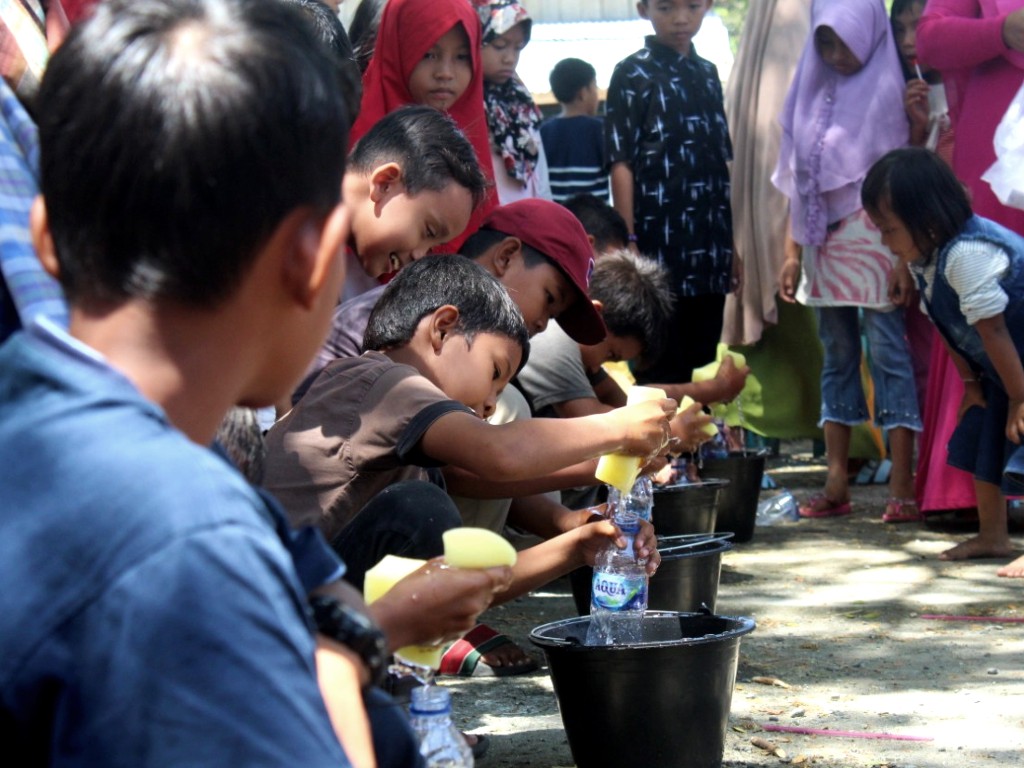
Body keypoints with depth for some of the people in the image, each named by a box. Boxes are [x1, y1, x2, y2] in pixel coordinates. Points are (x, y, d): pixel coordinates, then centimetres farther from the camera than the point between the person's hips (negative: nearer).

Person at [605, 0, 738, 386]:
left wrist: (730, 244, 14)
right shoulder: (632, 74, -2)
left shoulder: (707, 73, 15)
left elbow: (721, 164, 17)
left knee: (694, 364, 8)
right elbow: (622, 165, -6)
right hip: (660, 247, -5)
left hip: (709, 248, 5)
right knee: (659, 373, -3)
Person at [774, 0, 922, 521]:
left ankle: (902, 488, -10)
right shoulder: (812, 95, 13)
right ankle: (836, 485, 8)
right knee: (836, 356, 7)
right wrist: (793, 253, 11)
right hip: (824, 238, 6)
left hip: (872, 237, -6)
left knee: (887, 352, -8)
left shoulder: (887, 91, -3)